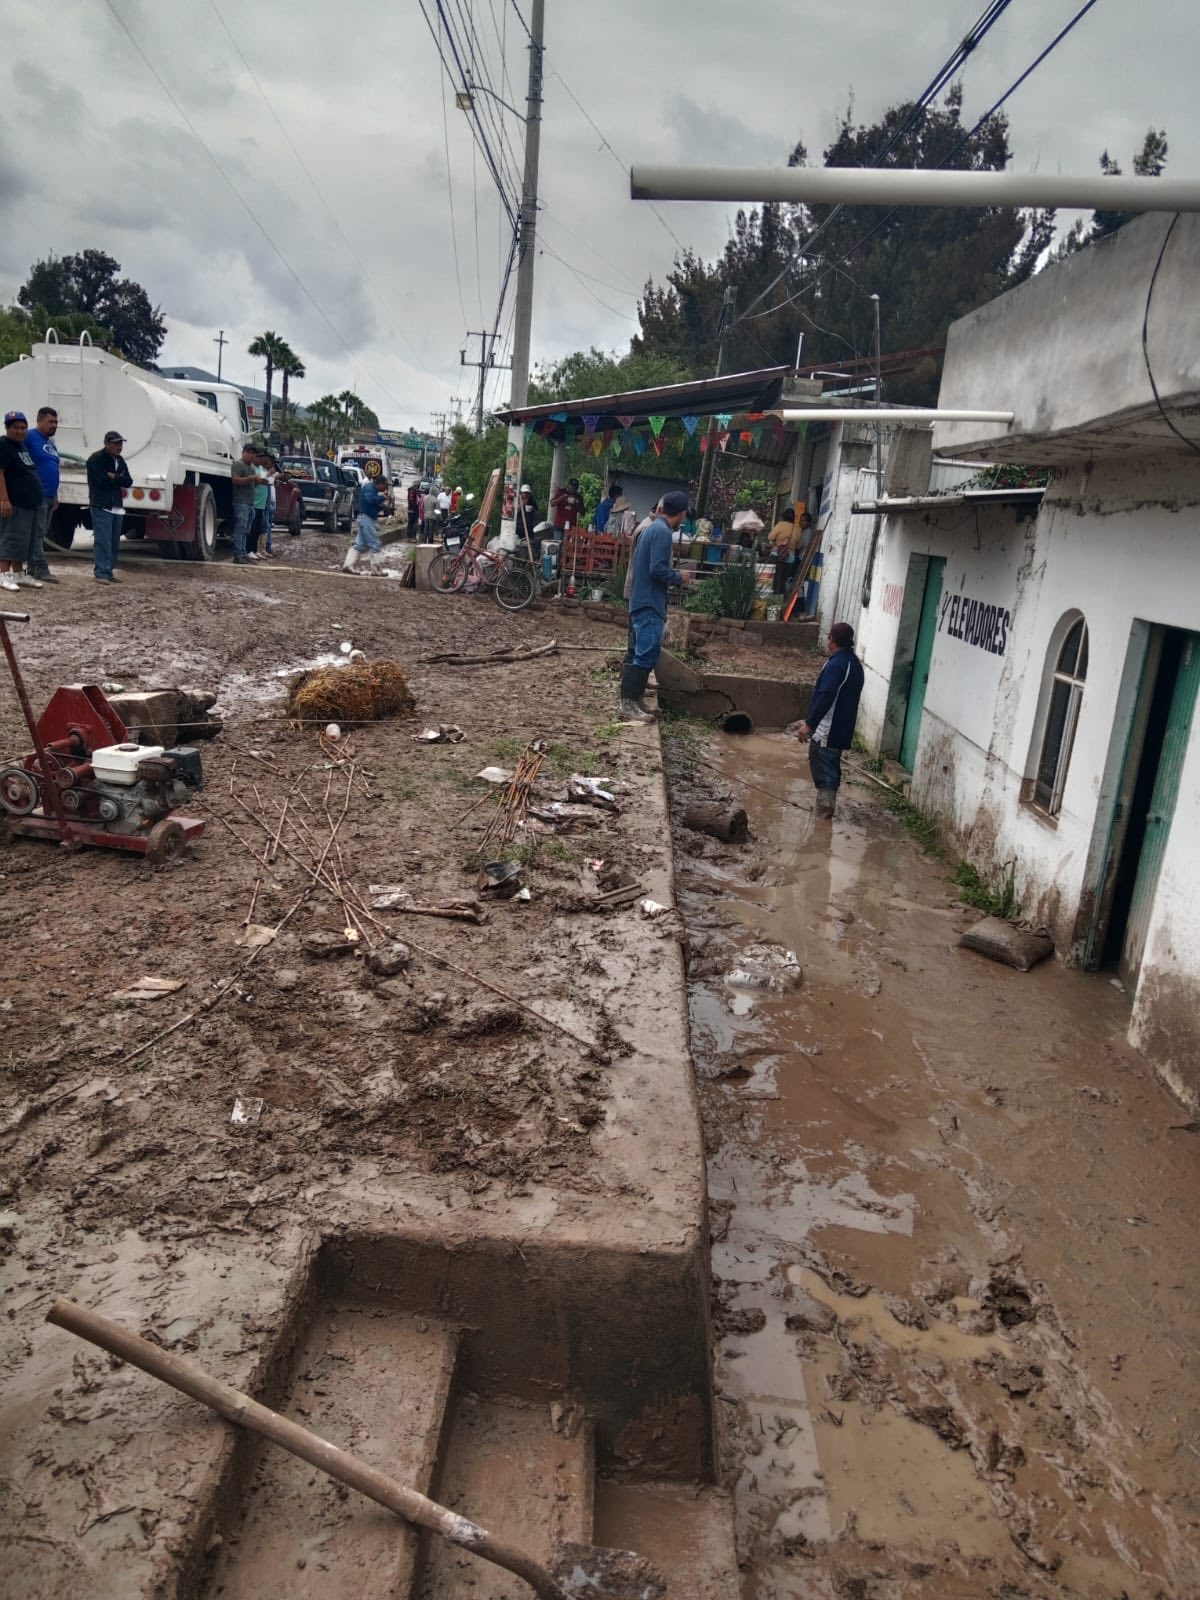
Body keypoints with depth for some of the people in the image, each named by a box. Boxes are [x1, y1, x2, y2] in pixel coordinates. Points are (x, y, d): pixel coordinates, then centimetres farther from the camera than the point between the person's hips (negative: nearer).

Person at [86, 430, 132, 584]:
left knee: (114, 542, 9)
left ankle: (108, 571, 17)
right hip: (101, 506, -8)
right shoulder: (96, 459, -8)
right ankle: (101, 573, -11)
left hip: (117, 506, 8)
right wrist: (119, 479, -4)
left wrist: (114, 477, -9)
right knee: (102, 541, -11)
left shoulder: (120, 460, 16)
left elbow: (128, 482, 7)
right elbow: (102, 481, -18)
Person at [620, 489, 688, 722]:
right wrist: (678, 578, -5)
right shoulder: (663, 532, -15)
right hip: (649, 603, -10)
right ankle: (629, 704, -12)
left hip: (642, 600, 10)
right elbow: (657, 569, -21)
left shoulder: (652, 528, 16)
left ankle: (632, 700, 17)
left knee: (643, 653, 13)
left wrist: (671, 573, 16)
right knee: (646, 654, -10)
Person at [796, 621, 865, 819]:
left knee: (823, 766, -2)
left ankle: (824, 808, 0)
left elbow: (825, 698, -26)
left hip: (828, 727, -9)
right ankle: (825, 805, 22)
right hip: (841, 726, 9)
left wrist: (809, 723, -23)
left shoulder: (836, 664, -20)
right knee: (829, 765, 16)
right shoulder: (854, 663, 12)